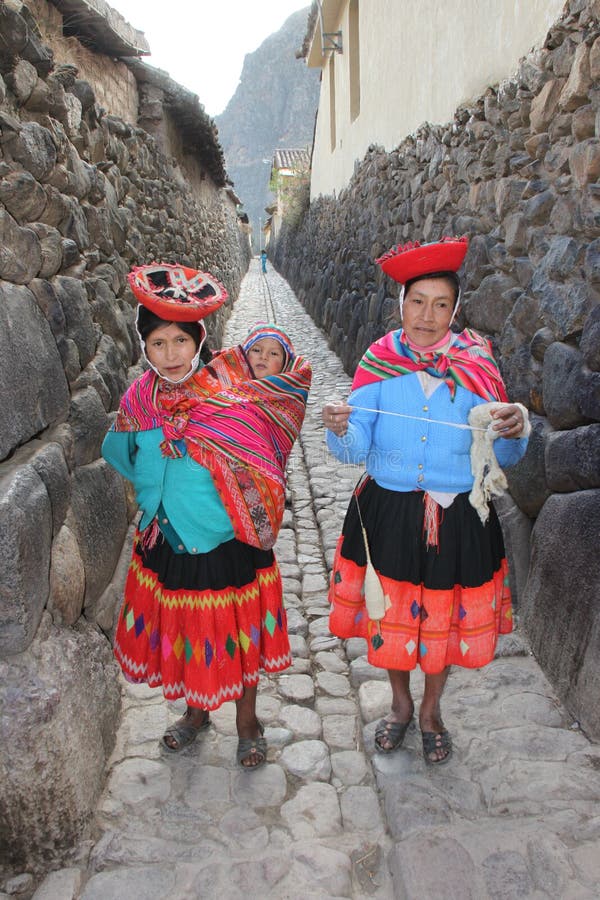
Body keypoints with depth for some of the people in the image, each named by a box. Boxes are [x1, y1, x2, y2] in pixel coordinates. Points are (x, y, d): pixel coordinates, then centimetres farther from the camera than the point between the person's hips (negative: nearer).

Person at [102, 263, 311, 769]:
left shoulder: (234, 395, -17)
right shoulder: (139, 401, -6)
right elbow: (135, 468, 8)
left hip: (229, 544, -3)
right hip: (168, 544, 3)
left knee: (239, 634, 14)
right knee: (182, 631, 20)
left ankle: (247, 722, 40)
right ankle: (196, 712, 48)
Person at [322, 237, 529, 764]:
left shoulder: (476, 367, -6)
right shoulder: (379, 363, -7)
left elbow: (502, 458, -5)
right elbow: (356, 450, -12)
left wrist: (514, 432, -26)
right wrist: (342, 430, -34)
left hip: (457, 520, 0)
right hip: (388, 514, 1)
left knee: (444, 619, 15)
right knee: (388, 615, 15)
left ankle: (432, 712, 44)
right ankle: (401, 704, 45)